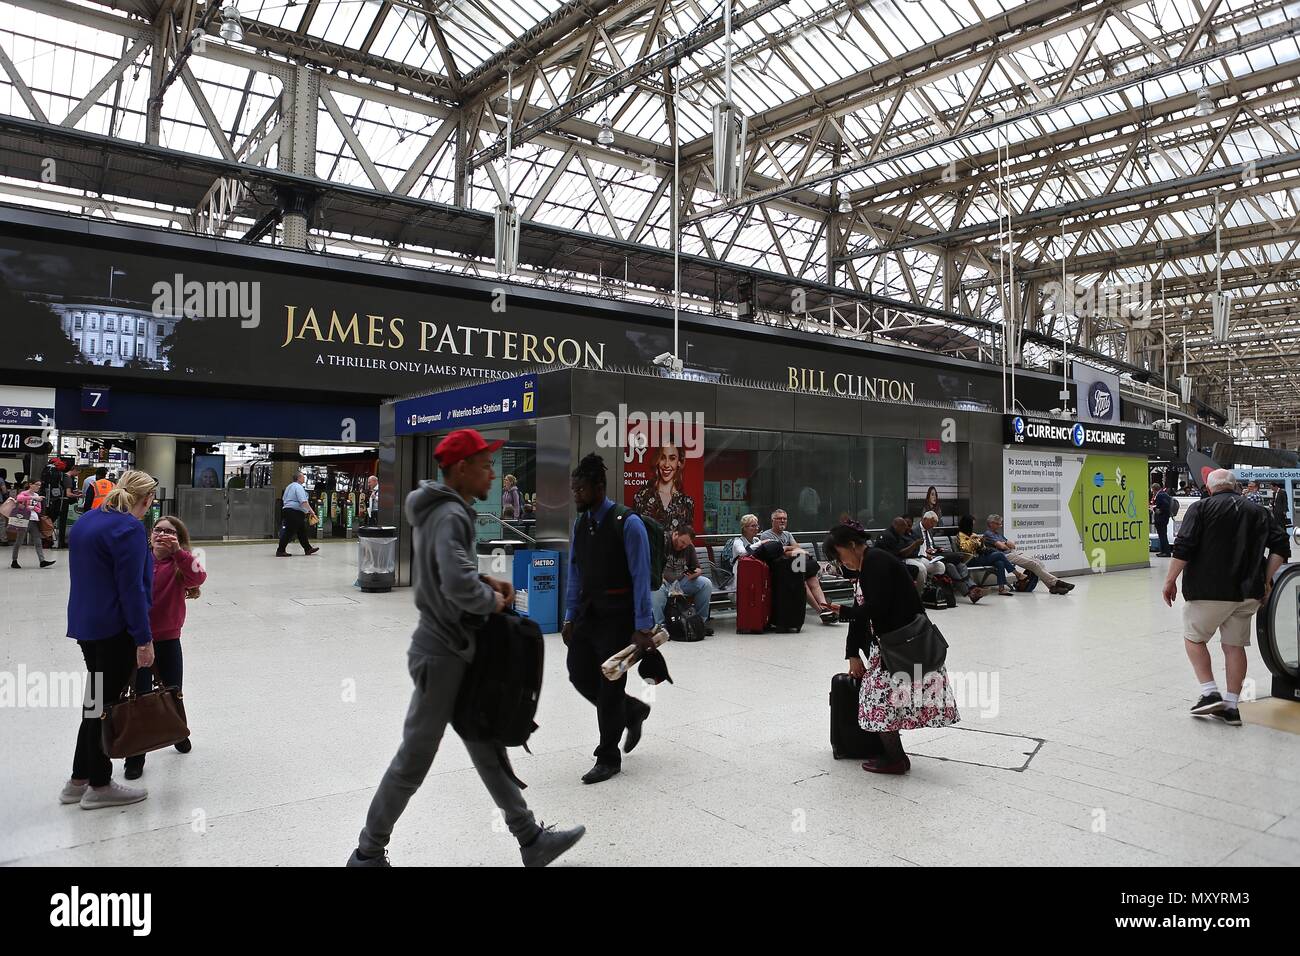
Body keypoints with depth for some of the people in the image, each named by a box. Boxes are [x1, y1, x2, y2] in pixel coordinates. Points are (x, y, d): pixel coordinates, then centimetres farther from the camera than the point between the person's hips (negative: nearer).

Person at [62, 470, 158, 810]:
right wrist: (144, 639, -16)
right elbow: (131, 588, -20)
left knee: (96, 698, 18)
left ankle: (79, 780, 25)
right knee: (106, 702, 1)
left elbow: (85, 575, 19)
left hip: (84, 623, 9)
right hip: (114, 628, -9)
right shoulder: (129, 528, -17)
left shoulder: (86, 521, 11)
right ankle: (99, 786, 12)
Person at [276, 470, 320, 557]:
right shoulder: (299, 487, -13)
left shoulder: (289, 486, 19)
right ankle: (280, 551, -6)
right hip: (295, 512, -11)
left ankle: (308, 549, 18)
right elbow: (304, 501, -23)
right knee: (289, 532, -8)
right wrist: (311, 510, -22)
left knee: (302, 531, 13)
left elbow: (283, 499, 27)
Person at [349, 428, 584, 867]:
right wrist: (493, 601, -16)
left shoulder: (438, 510, 9)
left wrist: (487, 580, 5)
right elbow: (458, 585, -35)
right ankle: (368, 853, 23)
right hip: (443, 654, -10)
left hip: (452, 649, 10)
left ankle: (531, 839, 25)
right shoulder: (451, 515, -21)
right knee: (414, 760, 5)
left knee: (488, 750, 15)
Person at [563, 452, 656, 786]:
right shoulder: (580, 524, 6)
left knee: (609, 686, 0)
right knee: (580, 675, 8)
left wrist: (642, 626, -18)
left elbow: (641, 576, -16)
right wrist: (570, 617, 9)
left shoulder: (627, 523, -15)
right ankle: (633, 710, 33)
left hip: (618, 614, -7)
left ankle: (608, 759, 18)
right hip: (589, 611, 7)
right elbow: (575, 574, 11)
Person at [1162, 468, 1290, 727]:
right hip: (1247, 592, 5)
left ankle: (1210, 693, 0)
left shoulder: (1201, 507, -4)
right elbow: (1281, 546, 6)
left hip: (1209, 590, -5)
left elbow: (1183, 548, -13)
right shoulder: (1257, 511, 11)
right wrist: (1266, 580, 11)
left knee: (1194, 638, 10)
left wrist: (1170, 580, -8)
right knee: (1235, 646, 11)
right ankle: (1231, 706, 13)